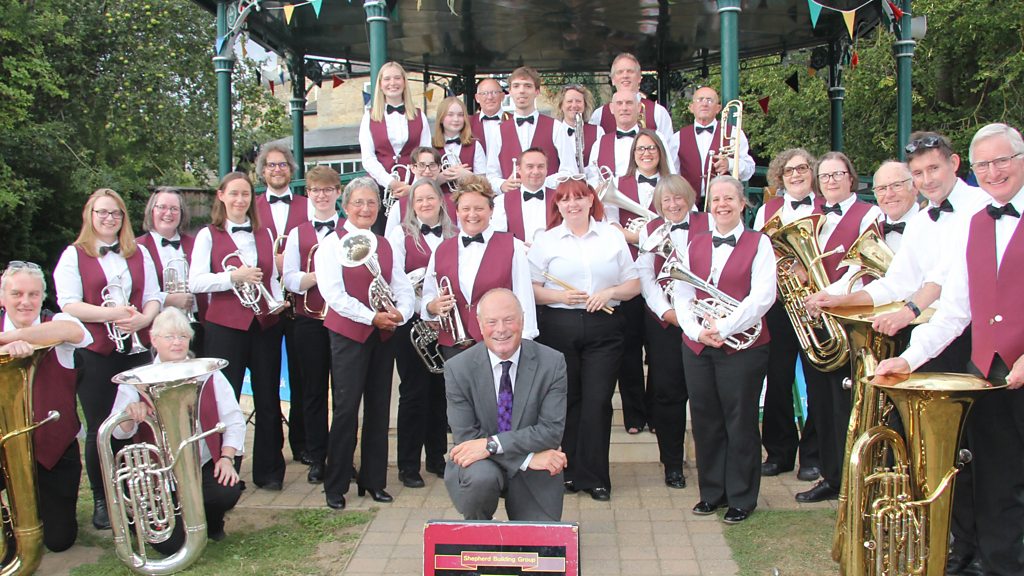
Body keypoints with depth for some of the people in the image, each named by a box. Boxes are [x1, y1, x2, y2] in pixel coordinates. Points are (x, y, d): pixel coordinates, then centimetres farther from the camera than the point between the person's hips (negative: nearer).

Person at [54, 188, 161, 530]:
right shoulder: (74, 255, 3)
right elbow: (68, 304, -8)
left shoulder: (139, 254, 14)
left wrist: (143, 318, -13)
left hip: (135, 348, 3)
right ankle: (101, 500, 15)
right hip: (94, 352, -3)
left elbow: (153, 297, 9)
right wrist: (112, 314, -19)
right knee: (99, 429, 2)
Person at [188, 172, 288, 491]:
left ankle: (269, 470, 20)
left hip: (265, 324, 4)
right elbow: (195, 281, -10)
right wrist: (234, 276, -21)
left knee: (268, 399, 9)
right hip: (225, 326, -4)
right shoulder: (208, 235, 1)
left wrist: (278, 300, -1)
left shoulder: (265, 234, 13)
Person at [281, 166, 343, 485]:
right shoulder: (297, 234, 9)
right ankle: (316, 459, 17)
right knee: (313, 391, 7)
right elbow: (290, 280, -1)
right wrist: (321, 274, -17)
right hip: (309, 322, 1)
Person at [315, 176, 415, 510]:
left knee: (379, 408, 10)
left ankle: (374, 480, 21)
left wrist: (400, 312, -15)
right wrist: (372, 316, -20)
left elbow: (404, 289, 6)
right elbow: (334, 294, -13)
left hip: (384, 335, 5)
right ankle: (335, 486, 6)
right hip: (348, 334, -5)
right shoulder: (332, 244, -2)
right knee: (346, 409, -5)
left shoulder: (385, 246, 14)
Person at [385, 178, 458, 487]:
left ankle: (437, 457, 23)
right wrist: (427, 274, -19)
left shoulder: (454, 235, 10)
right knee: (414, 392, 0)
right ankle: (408, 465, 9)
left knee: (441, 391, 10)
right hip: (413, 322, -3)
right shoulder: (401, 234, 1)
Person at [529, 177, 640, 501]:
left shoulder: (612, 236, 8)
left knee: (598, 401, -2)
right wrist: (559, 296, -15)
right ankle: (571, 471, 19)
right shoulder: (546, 241, 6)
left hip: (605, 330, 0)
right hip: (560, 328, 0)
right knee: (567, 401, 6)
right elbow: (531, 289, 1)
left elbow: (633, 285, 9)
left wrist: (609, 293, -9)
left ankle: (593, 477, 9)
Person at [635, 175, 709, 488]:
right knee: (667, 390, 2)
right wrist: (666, 310, -9)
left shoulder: (707, 224, 5)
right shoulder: (649, 230, 10)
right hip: (663, 320, 1)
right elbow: (645, 275, 3)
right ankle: (672, 463, 14)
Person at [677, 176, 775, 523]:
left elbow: (762, 296, -12)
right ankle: (712, 492, 25)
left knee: (740, 423, 3)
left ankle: (741, 498, 16)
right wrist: (697, 330, -12)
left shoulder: (759, 244, -1)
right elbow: (682, 296, 5)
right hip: (697, 346, 4)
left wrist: (723, 328, -18)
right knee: (705, 421, 10)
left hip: (743, 346, -4)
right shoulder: (695, 245, 12)